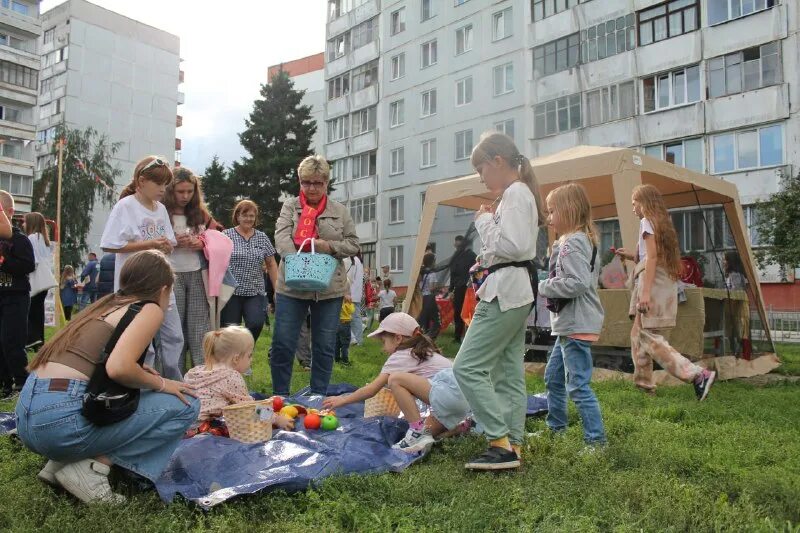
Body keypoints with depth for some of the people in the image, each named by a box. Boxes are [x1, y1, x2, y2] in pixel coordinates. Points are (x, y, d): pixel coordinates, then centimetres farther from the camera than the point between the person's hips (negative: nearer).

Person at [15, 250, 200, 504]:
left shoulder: (107, 303, 21)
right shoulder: (149, 309, -3)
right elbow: (119, 368, -20)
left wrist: (140, 375, 23)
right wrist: (160, 384, -3)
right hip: (62, 419, -9)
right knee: (185, 405, -1)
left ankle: (59, 462, 15)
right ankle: (90, 469, -5)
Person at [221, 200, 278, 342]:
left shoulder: (262, 237, 11)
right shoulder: (226, 235, 3)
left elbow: (271, 265, 12)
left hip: (255, 293, 2)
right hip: (231, 292, -2)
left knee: (256, 324, -17)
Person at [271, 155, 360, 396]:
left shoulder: (340, 211, 9)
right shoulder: (289, 206, 6)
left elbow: (353, 244, 7)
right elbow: (282, 237, -10)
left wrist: (330, 246, -13)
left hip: (330, 289, 1)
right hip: (292, 286, -1)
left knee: (325, 348, 8)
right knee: (282, 346, 2)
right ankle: (280, 398, 18)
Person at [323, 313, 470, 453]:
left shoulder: (399, 356, 2)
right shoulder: (423, 352, 26)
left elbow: (372, 389, 4)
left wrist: (341, 400, 13)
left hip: (449, 393, -10)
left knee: (395, 379, -10)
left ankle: (418, 432, -10)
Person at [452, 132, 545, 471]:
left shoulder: (514, 193, -11)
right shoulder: (520, 193, 20)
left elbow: (514, 246, -22)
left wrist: (484, 222, -10)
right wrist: (490, 222, 11)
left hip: (504, 291, -11)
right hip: (515, 292, 11)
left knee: (468, 367, -10)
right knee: (508, 373, 10)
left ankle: (501, 443, -7)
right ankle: (512, 444, 15)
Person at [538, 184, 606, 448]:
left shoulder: (573, 243, -16)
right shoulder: (578, 240, 15)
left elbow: (579, 283, -26)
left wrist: (542, 287, -17)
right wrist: (546, 285, 10)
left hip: (576, 325, -11)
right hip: (568, 324, 11)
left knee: (578, 386, -7)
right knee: (553, 377, 21)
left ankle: (597, 440, 2)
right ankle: (556, 428, 33)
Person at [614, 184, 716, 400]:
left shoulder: (647, 221, -6)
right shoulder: (662, 222, 20)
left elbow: (652, 257, -16)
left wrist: (646, 291, -21)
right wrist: (630, 256, 25)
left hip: (654, 285, -10)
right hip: (666, 284, 10)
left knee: (650, 338, -11)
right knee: (638, 334, 15)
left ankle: (698, 375, -19)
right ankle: (644, 383, 19)